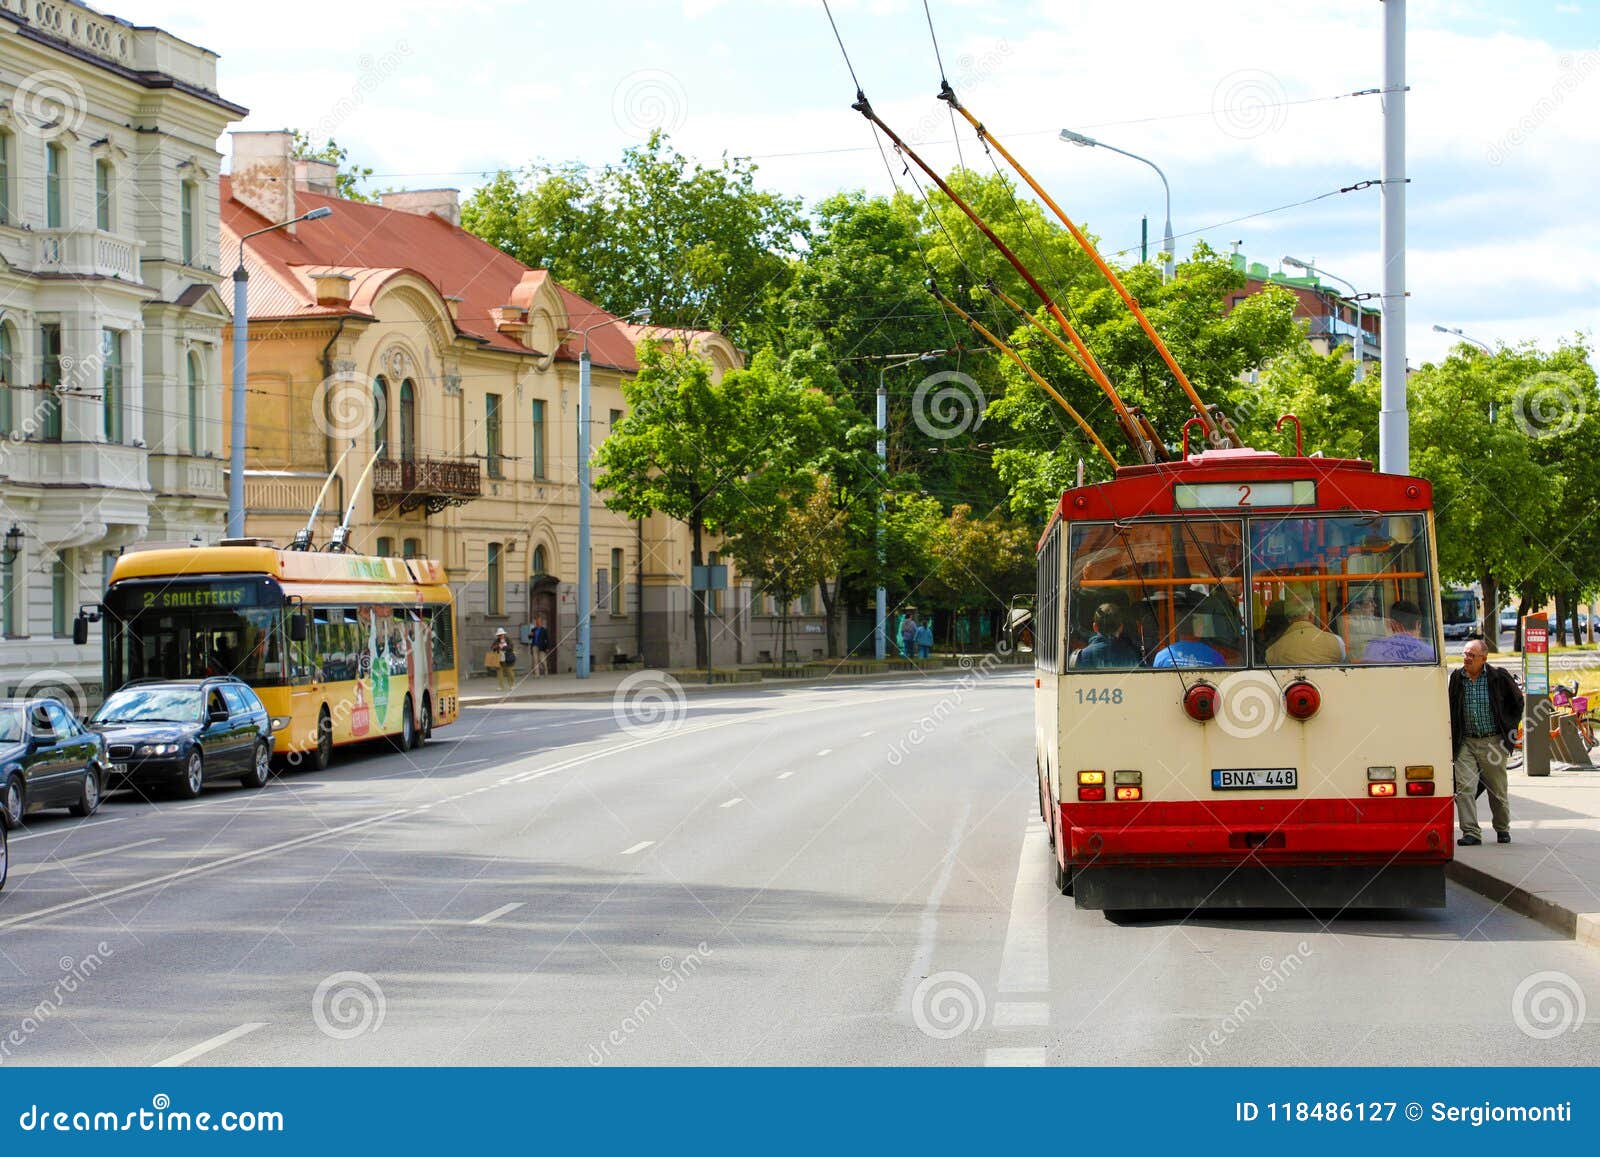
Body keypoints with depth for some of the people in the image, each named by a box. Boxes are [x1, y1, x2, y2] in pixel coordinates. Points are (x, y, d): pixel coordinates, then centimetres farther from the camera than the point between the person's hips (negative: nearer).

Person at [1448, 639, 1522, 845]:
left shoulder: (1498, 677, -4)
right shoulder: (1455, 679, 1)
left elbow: (1517, 701, 11)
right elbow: (1448, 708, 15)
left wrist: (1509, 727, 7)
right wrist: (1451, 737, 8)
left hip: (1493, 742, -1)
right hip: (1465, 743, 1)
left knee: (1498, 789, 9)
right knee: (1464, 787, -12)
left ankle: (1502, 829, 29)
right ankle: (1471, 832, -9)